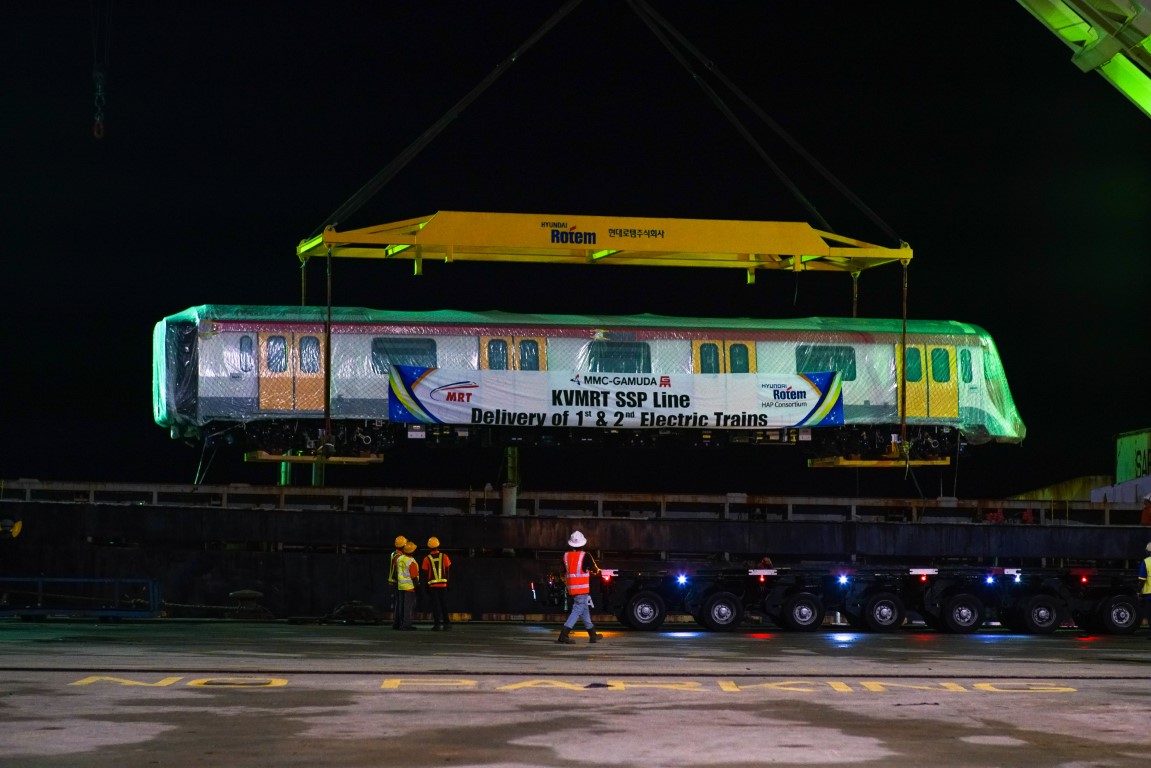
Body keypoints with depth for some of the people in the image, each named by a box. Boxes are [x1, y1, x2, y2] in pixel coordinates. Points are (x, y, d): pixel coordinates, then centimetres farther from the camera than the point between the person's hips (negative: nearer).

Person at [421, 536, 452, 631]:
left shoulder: (427, 559, -3)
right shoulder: (444, 557, 0)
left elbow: (425, 574, -1)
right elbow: (448, 571, 3)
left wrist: (426, 586, 6)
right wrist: (448, 584, 10)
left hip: (432, 585, -1)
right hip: (443, 584, 1)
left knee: (435, 605, 2)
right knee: (444, 604, 9)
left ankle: (437, 624, -3)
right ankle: (446, 624, 10)